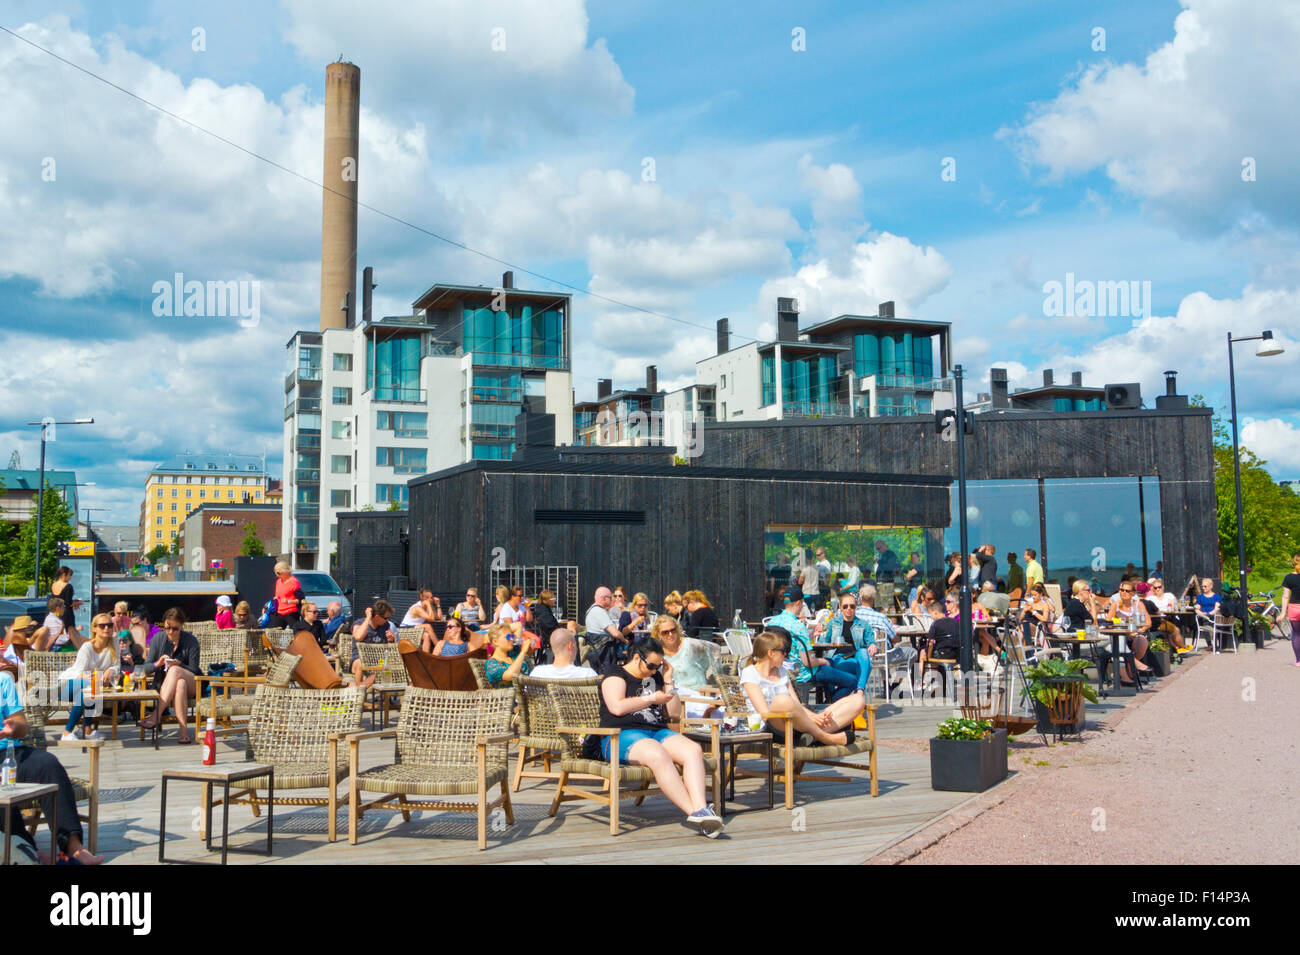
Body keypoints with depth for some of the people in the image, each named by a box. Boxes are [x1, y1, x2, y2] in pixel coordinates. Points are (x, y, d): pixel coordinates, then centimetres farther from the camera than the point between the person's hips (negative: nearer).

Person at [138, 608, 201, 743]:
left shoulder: (191, 641, -3)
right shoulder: (158, 639, 4)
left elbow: (194, 671, -5)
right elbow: (146, 668, 3)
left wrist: (179, 664, -24)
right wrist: (157, 664, -20)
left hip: (191, 686, -1)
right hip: (163, 685, 1)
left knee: (174, 670, -35)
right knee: (180, 684, -36)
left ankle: (156, 715, -40)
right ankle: (183, 730, -45)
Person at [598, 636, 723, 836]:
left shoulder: (655, 677, 25)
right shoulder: (616, 677, 6)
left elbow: (674, 713, 27)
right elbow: (617, 707, -14)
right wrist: (651, 698, -6)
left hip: (658, 732, 7)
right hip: (623, 736, -6)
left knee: (694, 750, -24)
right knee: (658, 755, -38)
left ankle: (700, 809, -40)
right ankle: (694, 812, -40)